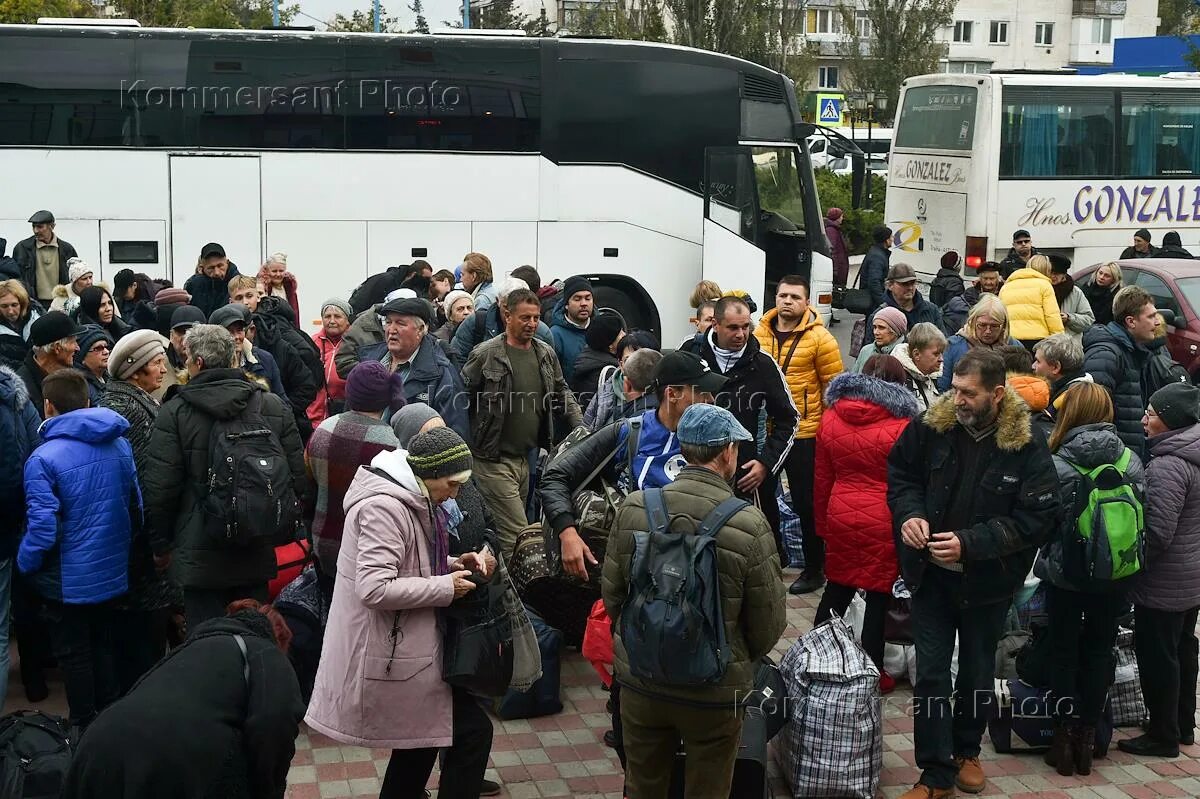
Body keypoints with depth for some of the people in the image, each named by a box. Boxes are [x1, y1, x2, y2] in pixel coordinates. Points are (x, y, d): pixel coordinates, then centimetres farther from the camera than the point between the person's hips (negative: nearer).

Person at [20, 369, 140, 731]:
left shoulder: (43, 459, -22)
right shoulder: (119, 445, -4)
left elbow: (43, 528, -24)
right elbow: (137, 504, 5)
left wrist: (24, 564, -6)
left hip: (68, 578, -6)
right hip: (112, 571, 6)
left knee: (74, 655, 9)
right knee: (103, 645, 21)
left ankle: (84, 731, 20)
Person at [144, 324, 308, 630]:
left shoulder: (175, 412, -9)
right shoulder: (275, 406, 1)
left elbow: (160, 487, -9)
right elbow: (298, 479, 4)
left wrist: (161, 543, 5)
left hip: (199, 556, -3)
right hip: (257, 555, 3)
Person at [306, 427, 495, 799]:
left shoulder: (409, 499, 10)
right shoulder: (385, 507, -23)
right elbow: (374, 588, -30)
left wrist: (452, 565, 4)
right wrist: (445, 587, -21)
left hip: (403, 646, 11)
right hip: (389, 653, -11)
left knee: (422, 736, 22)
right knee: (472, 731, -5)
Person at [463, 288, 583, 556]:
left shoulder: (546, 354, 9)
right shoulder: (485, 355, -9)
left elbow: (563, 393, 20)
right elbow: (460, 400, -5)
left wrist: (581, 429, 6)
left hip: (525, 458, 6)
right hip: (493, 461, -6)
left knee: (509, 528, 12)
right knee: (517, 533, -11)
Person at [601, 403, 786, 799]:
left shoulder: (634, 508, -12)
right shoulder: (750, 525, -20)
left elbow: (611, 593, -1)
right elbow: (769, 623, -11)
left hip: (640, 680, 3)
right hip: (715, 692, -3)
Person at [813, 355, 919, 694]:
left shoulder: (830, 417, 3)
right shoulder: (902, 425, -11)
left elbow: (822, 478, 9)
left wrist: (822, 523, 18)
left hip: (841, 516, 4)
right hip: (884, 522, -4)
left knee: (837, 588, 19)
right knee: (879, 594, 7)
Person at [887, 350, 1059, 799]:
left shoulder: (1027, 447, -17)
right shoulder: (932, 427, -10)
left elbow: (1038, 519, -18)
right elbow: (900, 472, 6)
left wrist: (970, 543, -27)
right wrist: (909, 513, -15)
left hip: (987, 579, -1)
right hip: (931, 573, 1)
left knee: (977, 671, 18)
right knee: (930, 673, 2)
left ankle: (967, 751, 41)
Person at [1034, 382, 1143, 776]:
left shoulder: (1058, 465, -17)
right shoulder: (1132, 462, -6)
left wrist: (1044, 562, 8)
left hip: (1066, 576, -3)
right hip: (1114, 578, 3)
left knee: (1065, 654, 13)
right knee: (1099, 653, 16)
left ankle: (1065, 737, 15)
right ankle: (1087, 737, 21)